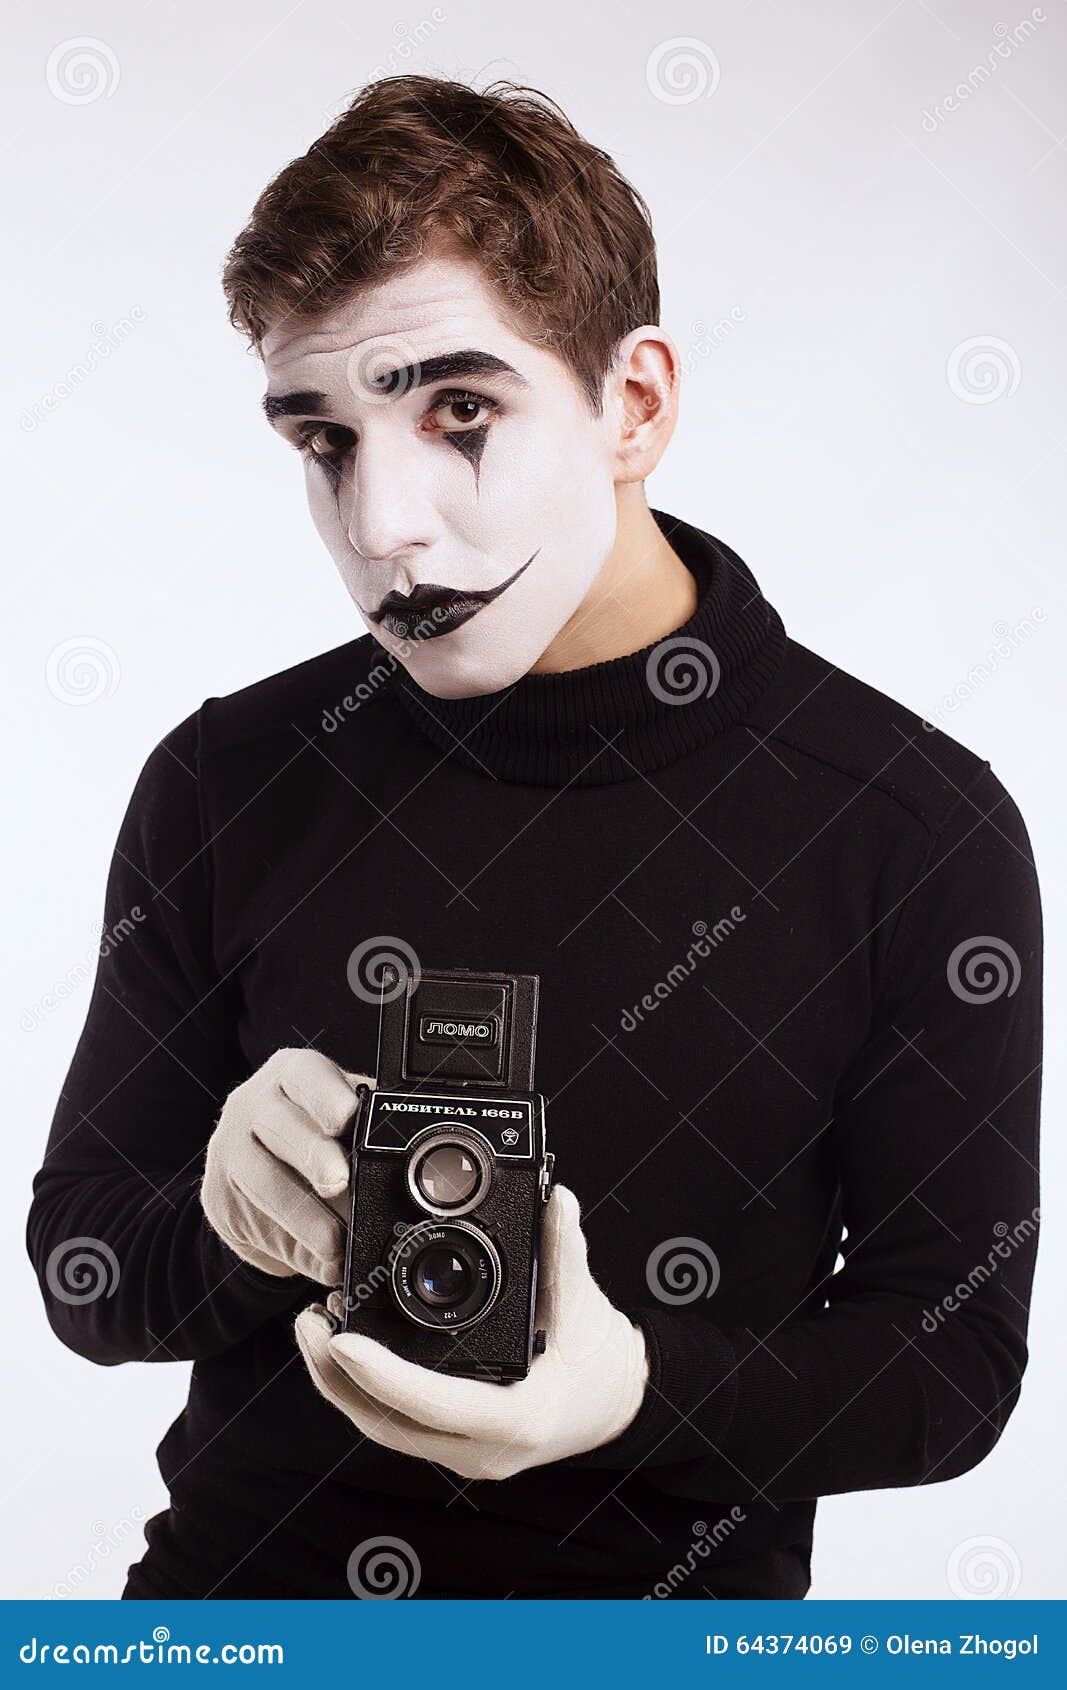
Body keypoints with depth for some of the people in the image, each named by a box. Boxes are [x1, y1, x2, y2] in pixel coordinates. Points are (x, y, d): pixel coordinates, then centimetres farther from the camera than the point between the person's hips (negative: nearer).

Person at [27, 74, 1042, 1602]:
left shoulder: (920, 830, -9)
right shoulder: (225, 786, -2)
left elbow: (954, 1366, -4)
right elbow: (79, 1275, 4)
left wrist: (640, 1391, -20)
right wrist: (231, 1225, -17)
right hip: (245, 1576, 1)